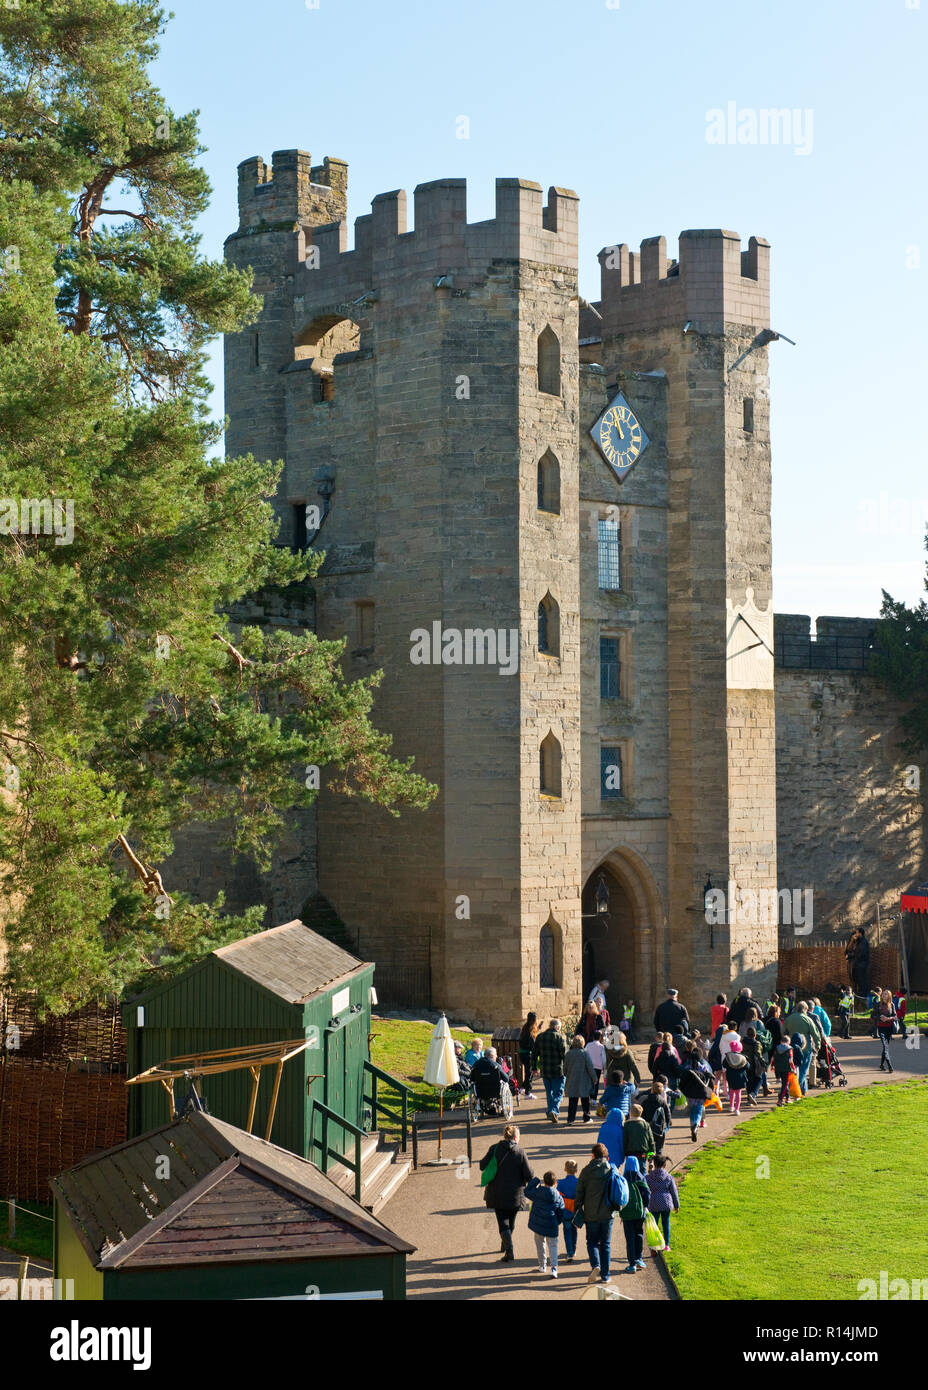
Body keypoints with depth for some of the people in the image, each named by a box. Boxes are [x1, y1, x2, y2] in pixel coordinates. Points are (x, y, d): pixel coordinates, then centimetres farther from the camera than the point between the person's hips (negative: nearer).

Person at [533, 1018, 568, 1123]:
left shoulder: (540, 1037, 6)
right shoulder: (559, 1037, -11)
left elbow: (534, 1054, 11)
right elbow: (564, 1054, -14)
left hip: (544, 1071, 5)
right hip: (557, 1071, -5)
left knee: (549, 1092, 18)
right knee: (558, 1092, 0)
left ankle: (550, 1112, 22)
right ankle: (554, 1110, -18)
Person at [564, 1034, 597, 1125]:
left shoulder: (568, 1054, -1)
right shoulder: (585, 1053, -12)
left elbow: (565, 1068, 7)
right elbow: (590, 1067, -10)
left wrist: (567, 1076, 24)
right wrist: (594, 1078, 1)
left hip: (572, 1083, 3)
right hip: (584, 1081, -3)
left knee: (572, 1101, 8)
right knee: (585, 1101, 10)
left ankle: (570, 1119, 3)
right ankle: (586, 1119, 17)